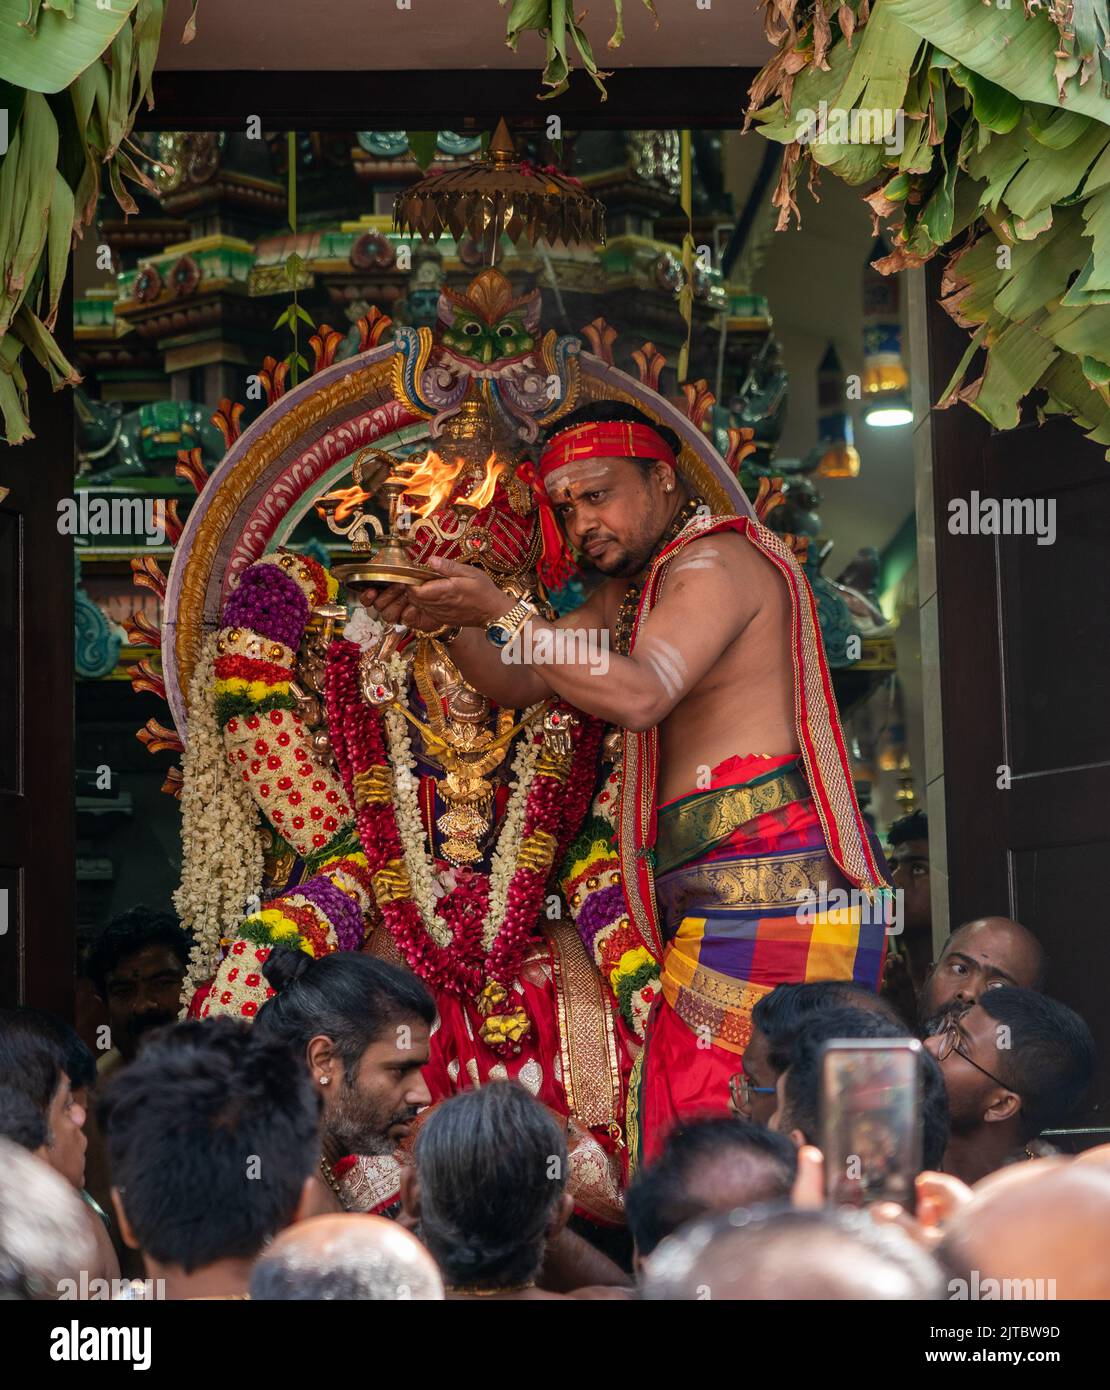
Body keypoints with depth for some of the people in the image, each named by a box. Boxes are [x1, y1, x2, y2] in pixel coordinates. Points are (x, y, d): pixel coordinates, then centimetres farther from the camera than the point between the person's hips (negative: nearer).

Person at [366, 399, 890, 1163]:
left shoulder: (717, 559, -6)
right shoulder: (633, 589, 24)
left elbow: (639, 696, -21)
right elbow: (521, 682, 19)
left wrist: (503, 613, -20)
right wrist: (451, 621, 1)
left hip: (768, 879, -9)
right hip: (703, 893, 9)